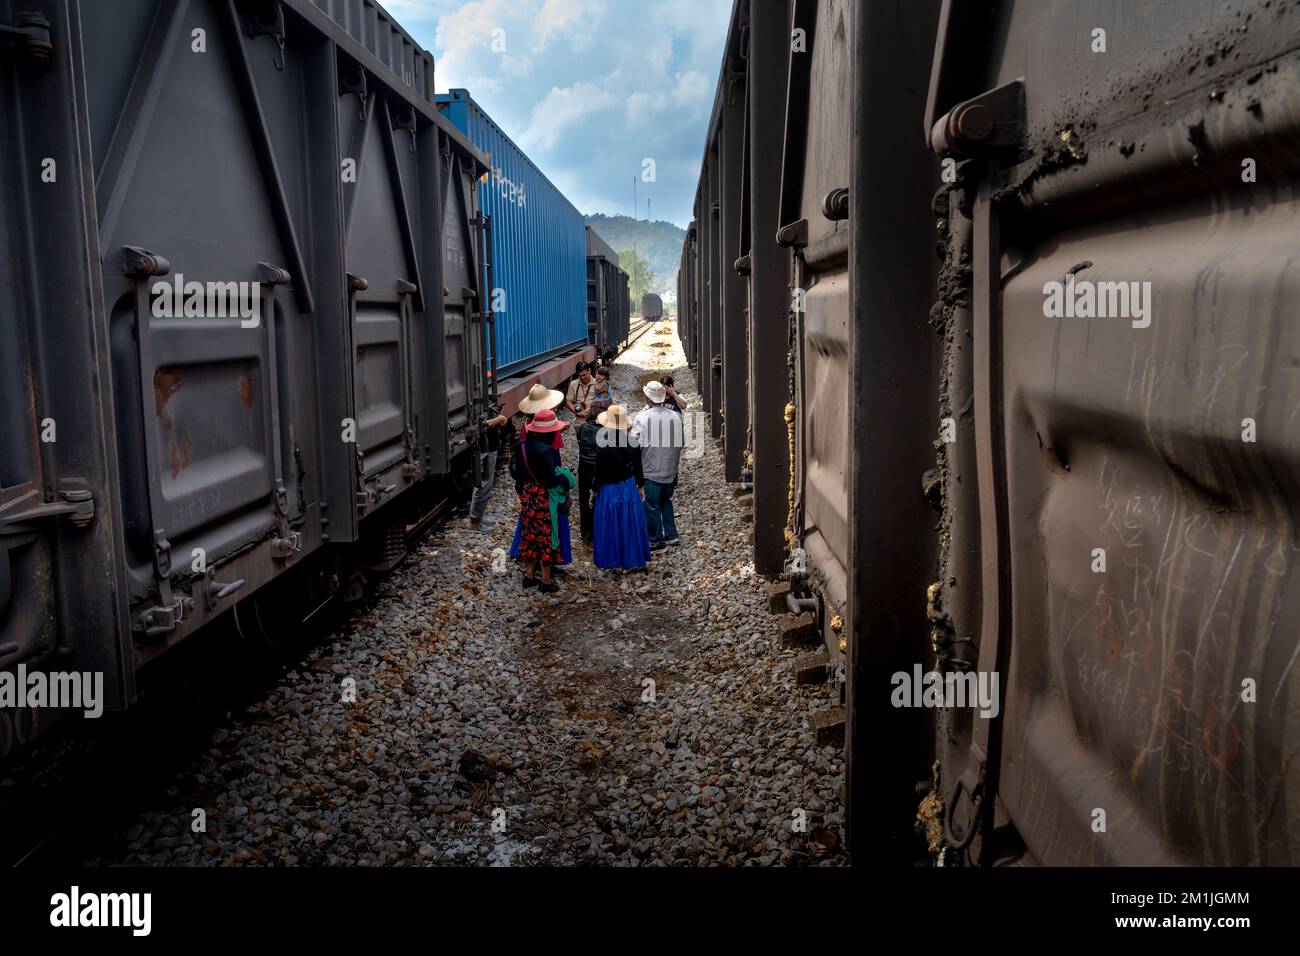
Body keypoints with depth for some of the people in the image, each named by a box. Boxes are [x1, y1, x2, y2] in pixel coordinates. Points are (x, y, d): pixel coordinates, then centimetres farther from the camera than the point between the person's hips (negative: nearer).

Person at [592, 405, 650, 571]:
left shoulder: (603, 447, -22)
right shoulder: (633, 444, -11)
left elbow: (599, 473, -14)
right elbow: (638, 468, 0)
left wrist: (594, 491, -1)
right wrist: (640, 486, 14)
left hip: (609, 490, -3)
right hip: (629, 487, 4)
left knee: (611, 525, 10)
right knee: (630, 523, 16)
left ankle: (611, 559, 21)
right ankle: (633, 559, 26)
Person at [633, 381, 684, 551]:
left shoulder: (642, 418, -16)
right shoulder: (675, 416, -5)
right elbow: (682, 442, 3)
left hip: (650, 471, -5)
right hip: (670, 470, 5)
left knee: (651, 506, 8)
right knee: (666, 502, 22)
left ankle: (656, 541, 16)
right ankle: (671, 536, 26)